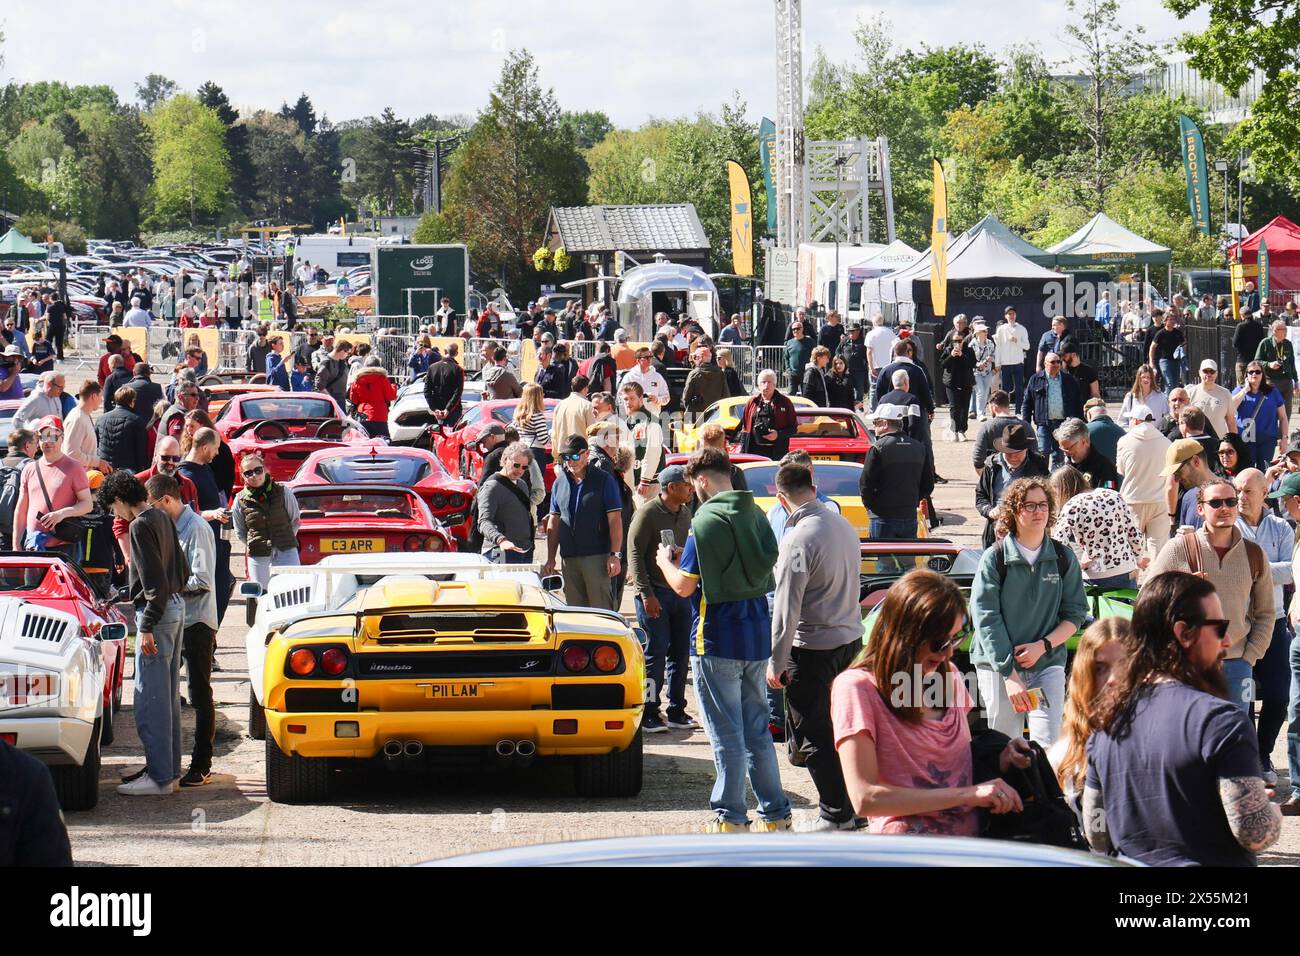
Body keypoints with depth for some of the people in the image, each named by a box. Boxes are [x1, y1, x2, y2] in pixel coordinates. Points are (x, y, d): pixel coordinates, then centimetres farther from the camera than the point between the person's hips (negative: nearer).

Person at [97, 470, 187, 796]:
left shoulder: (141, 526, -16)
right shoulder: (162, 518, 12)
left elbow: (155, 580, -21)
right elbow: (182, 569, 18)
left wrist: (147, 627, -21)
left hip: (157, 612, -10)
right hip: (176, 606, 10)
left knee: (150, 699, -7)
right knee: (167, 695, 15)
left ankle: (159, 776, -7)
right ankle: (169, 769, 21)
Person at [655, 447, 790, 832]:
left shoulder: (707, 520, -15)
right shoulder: (756, 516, 7)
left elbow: (684, 586, -16)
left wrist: (666, 561, 6)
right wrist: (687, 559, 20)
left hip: (718, 640, -7)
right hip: (757, 636, 7)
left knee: (727, 735, 0)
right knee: (757, 731, 15)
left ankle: (730, 817, 5)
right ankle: (775, 812, 16)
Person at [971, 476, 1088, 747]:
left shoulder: (1064, 559, 5)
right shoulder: (995, 559, -3)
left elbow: (1075, 614, 8)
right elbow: (985, 618, -8)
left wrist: (1043, 646, -10)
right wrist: (1009, 674, -15)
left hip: (1048, 664, 2)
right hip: (998, 663, -2)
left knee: (1049, 747, -10)